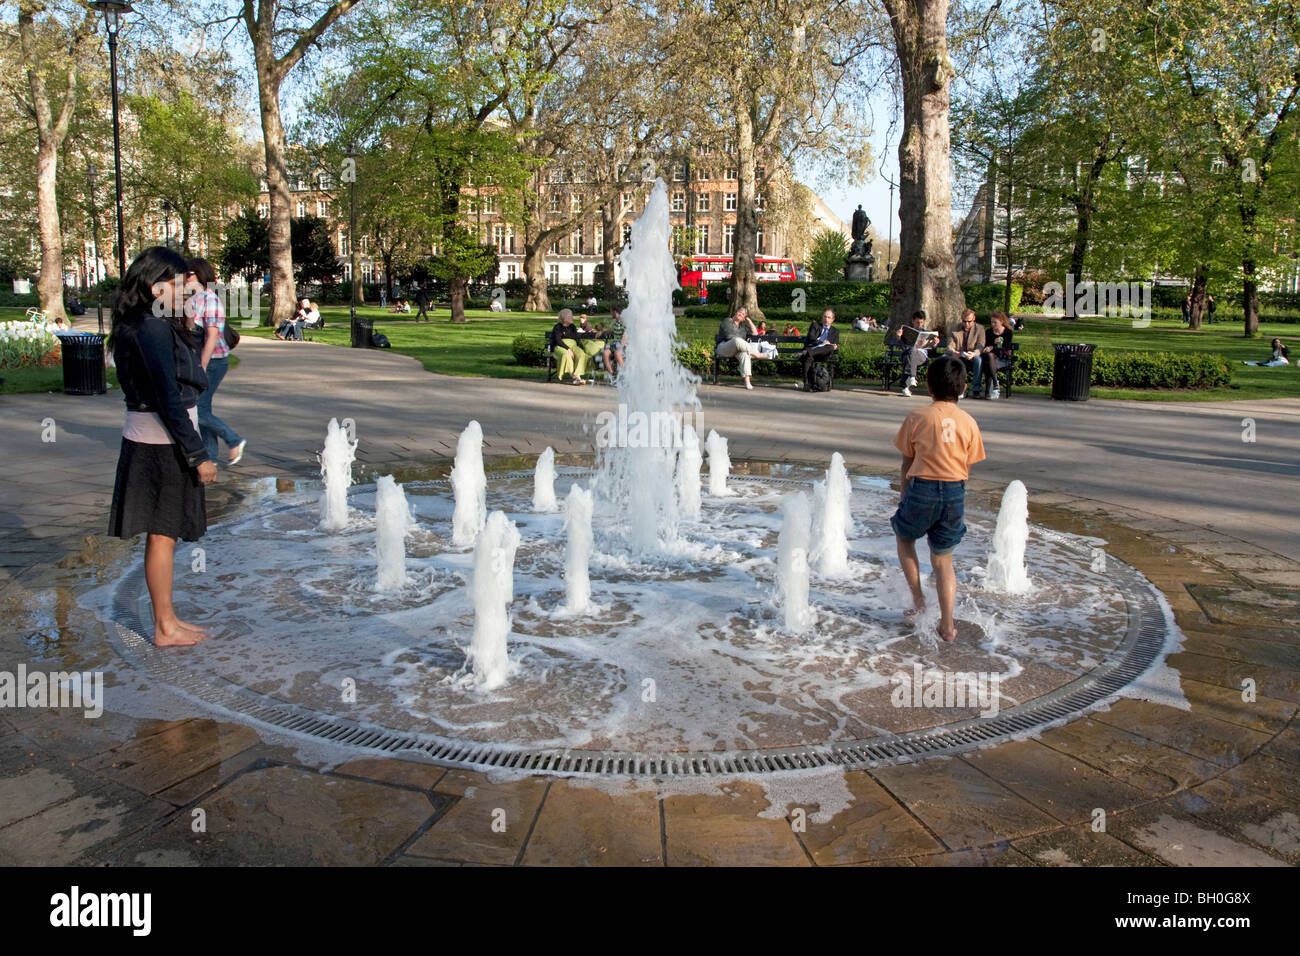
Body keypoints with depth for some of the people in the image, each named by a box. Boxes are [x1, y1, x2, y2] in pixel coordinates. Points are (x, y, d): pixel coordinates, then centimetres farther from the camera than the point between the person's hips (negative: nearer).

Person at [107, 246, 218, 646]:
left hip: (153, 443, 10)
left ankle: (167, 619, 25)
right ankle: (165, 628, 10)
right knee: (162, 535, 0)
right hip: (161, 445, -10)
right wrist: (199, 454, -19)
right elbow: (168, 400, -21)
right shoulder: (153, 330, -18)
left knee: (163, 535, 15)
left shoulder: (140, 326, 13)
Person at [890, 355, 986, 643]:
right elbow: (967, 468, 6)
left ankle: (918, 598, 20)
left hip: (922, 489, -2)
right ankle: (947, 625, 13)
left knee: (904, 537, 26)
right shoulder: (968, 422, 2)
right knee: (943, 559, 14)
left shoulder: (917, 417, -4)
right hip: (955, 492, 3)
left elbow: (907, 463, 2)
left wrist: (904, 494, 13)